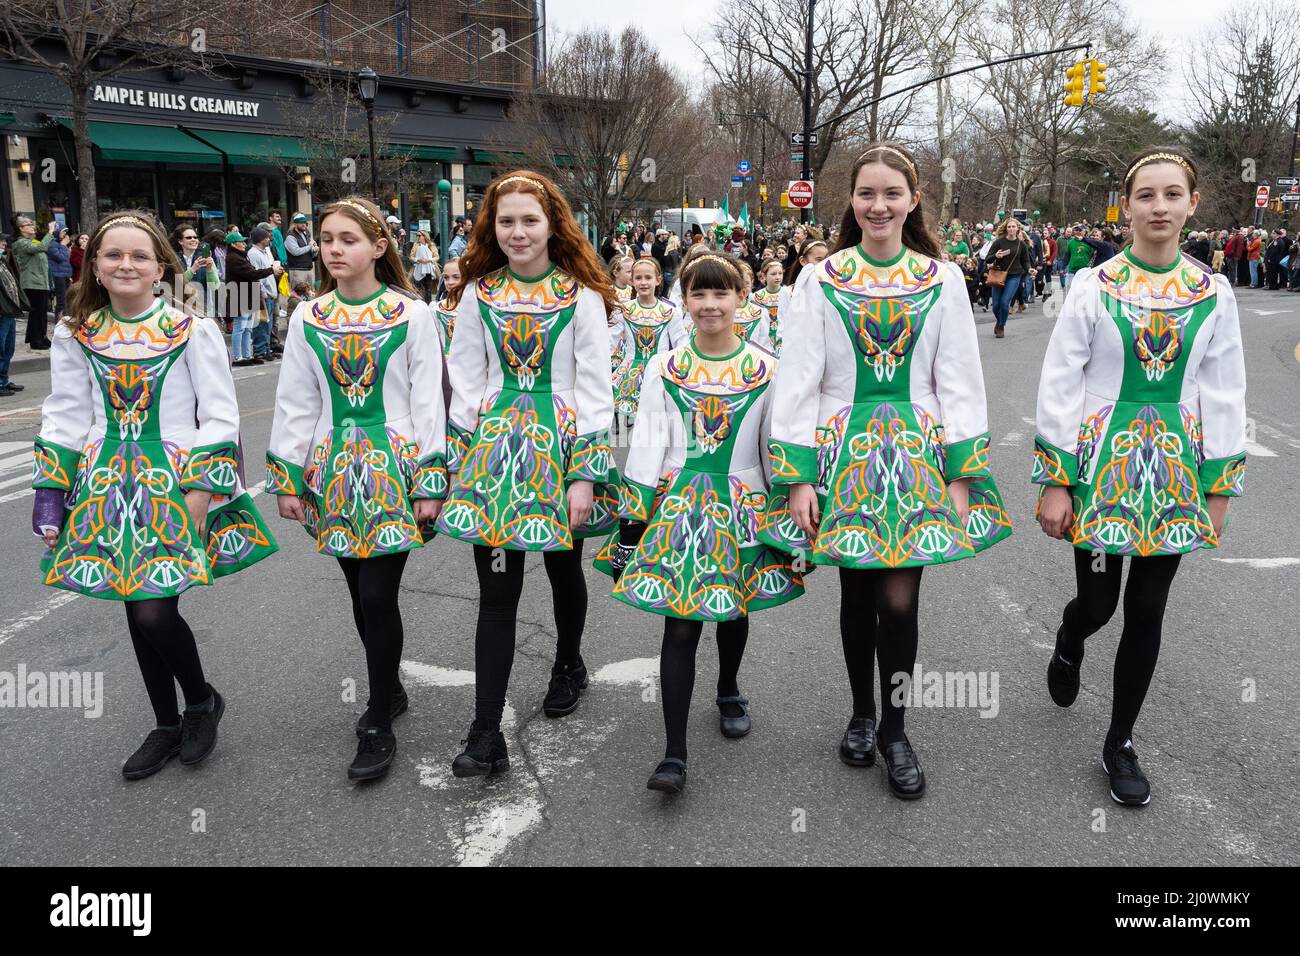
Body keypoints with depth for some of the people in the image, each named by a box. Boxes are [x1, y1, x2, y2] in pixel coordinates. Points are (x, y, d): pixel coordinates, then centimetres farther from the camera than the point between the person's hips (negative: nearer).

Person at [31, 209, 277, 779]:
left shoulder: (193, 330, -7)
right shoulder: (75, 336, 5)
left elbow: (221, 417, -7)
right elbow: (64, 421, 9)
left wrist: (202, 490, -13)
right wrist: (50, 496, 5)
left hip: (175, 482, -4)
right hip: (109, 488, 4)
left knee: (155, 612, -11)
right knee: (136, 611, 11)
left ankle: (202, 700, 19)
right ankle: (166, 725, 29)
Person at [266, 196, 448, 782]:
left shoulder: (412, 314, -4)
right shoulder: (307, 318, 6)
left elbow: (427, 402, -5)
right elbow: (294, 404, 8)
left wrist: (429, 481, -8)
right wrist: (287, 480, 5)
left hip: (394, 467, -4)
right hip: (335, 469, 4)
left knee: (378, 597, -7)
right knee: (361, 595, 13)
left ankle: (379, 727, 6)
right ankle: (389, 690, 35)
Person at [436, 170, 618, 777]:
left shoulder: (582, 296, -2)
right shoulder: (477, 294, 6)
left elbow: (595, 389, -5)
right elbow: (466, 386, 7)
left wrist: (585, 475, -11)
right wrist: (459, 465, 2)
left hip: (561, 445, -1)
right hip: (495, 447, 1)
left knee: (564, 569, 17)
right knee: (496, 590, -3)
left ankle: (568, 666, 45)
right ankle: (486, 734, 0)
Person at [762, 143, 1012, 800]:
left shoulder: (943, 280, 4)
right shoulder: (819, 280, 1)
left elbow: (960, 384, 3)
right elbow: (797, 383, -2)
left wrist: (961, 474, -4)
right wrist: (797, 478, -8)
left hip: (917, 454, 0)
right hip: (843, 452, 0)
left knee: (900, 597, 0)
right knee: (857, 594, 10)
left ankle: (894, 729, 19)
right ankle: (861, 714, 31)